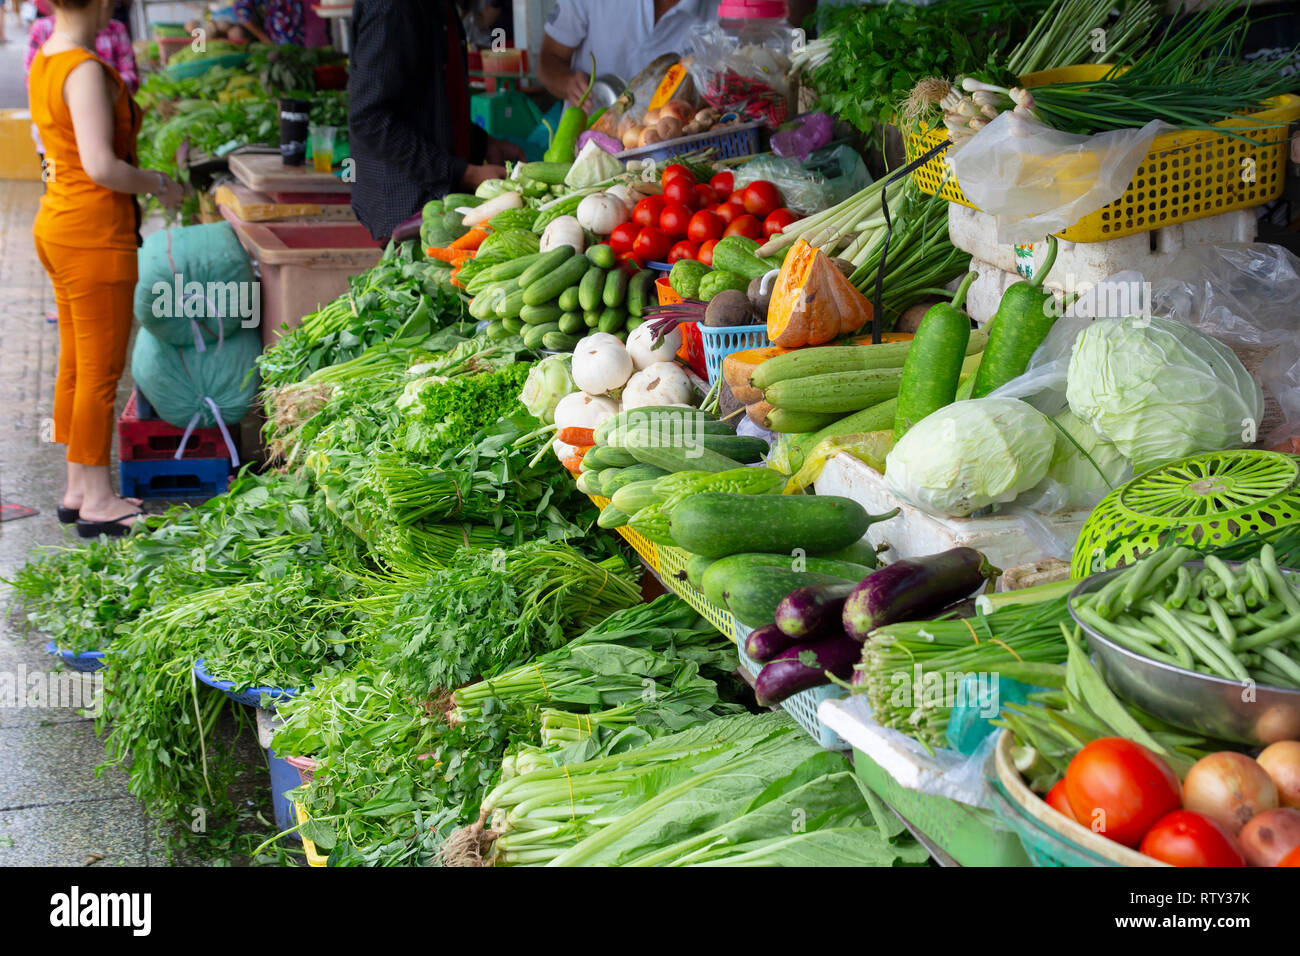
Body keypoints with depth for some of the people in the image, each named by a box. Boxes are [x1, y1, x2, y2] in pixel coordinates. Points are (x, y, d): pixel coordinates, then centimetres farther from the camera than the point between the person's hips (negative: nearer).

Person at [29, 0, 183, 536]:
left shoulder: (43, 63, 10)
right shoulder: (86, 70, -19)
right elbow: (102, 167, -24)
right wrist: (159, 185, -9)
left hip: (58, 224, 9)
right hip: (94, 235, -9)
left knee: (76, 365, 15)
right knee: (100, 371, -1)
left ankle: (78, 489, 24)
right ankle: (96, 502, 8)